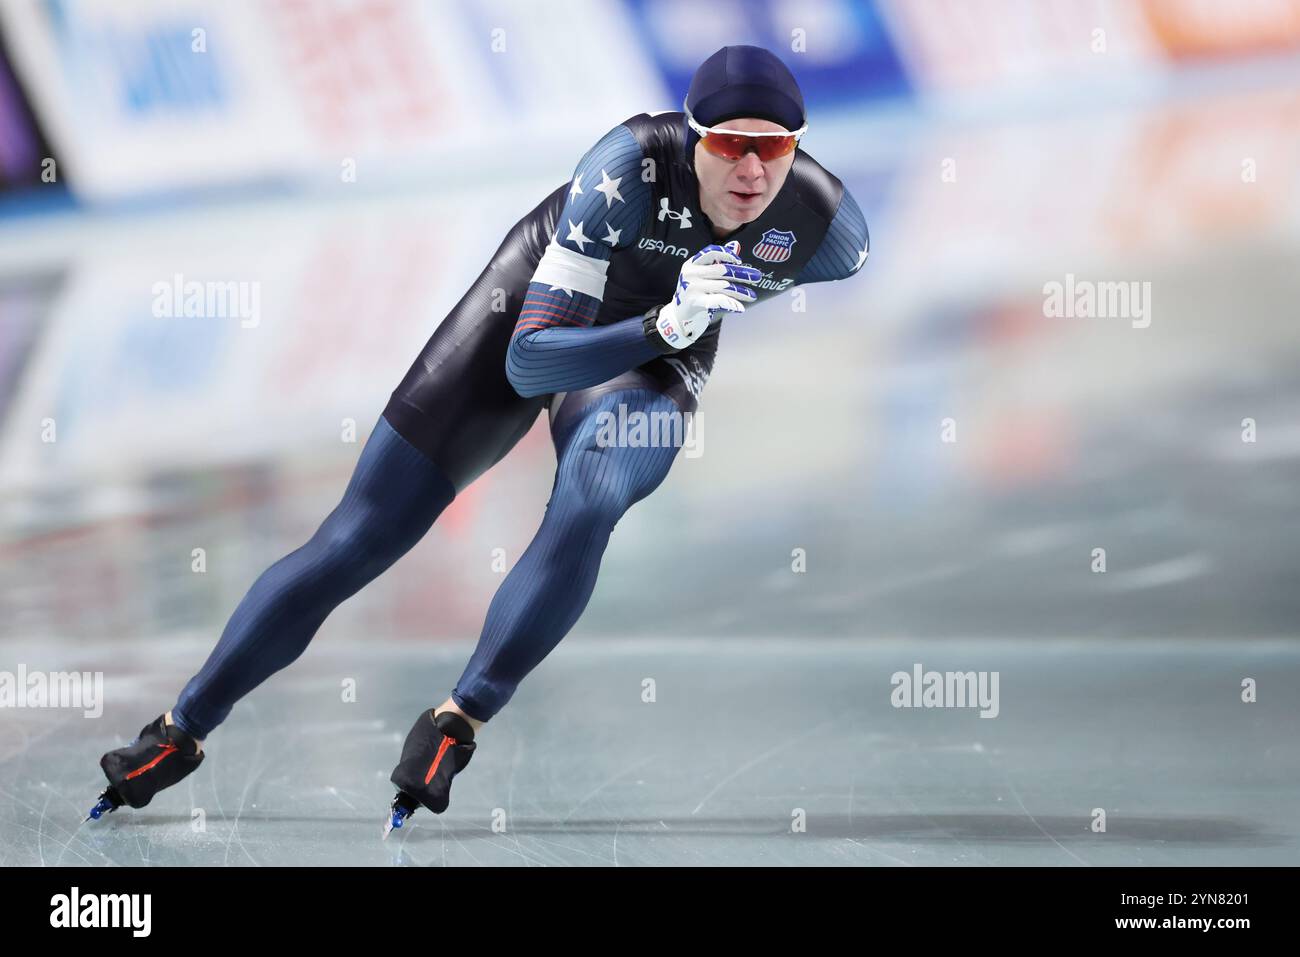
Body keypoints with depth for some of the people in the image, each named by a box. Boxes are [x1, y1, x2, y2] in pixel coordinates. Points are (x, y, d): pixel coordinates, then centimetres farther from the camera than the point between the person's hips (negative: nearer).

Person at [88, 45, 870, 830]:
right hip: (531, 307, -2)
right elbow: (527, 362, -38)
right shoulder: (635, 163, -37)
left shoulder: (826, 221, -26)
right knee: (357, 540, -3)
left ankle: (458, 724, -21)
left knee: (589, 506, -34)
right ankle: (181, 732, 12)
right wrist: (669, 324, -49)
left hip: (656, 360, 2)